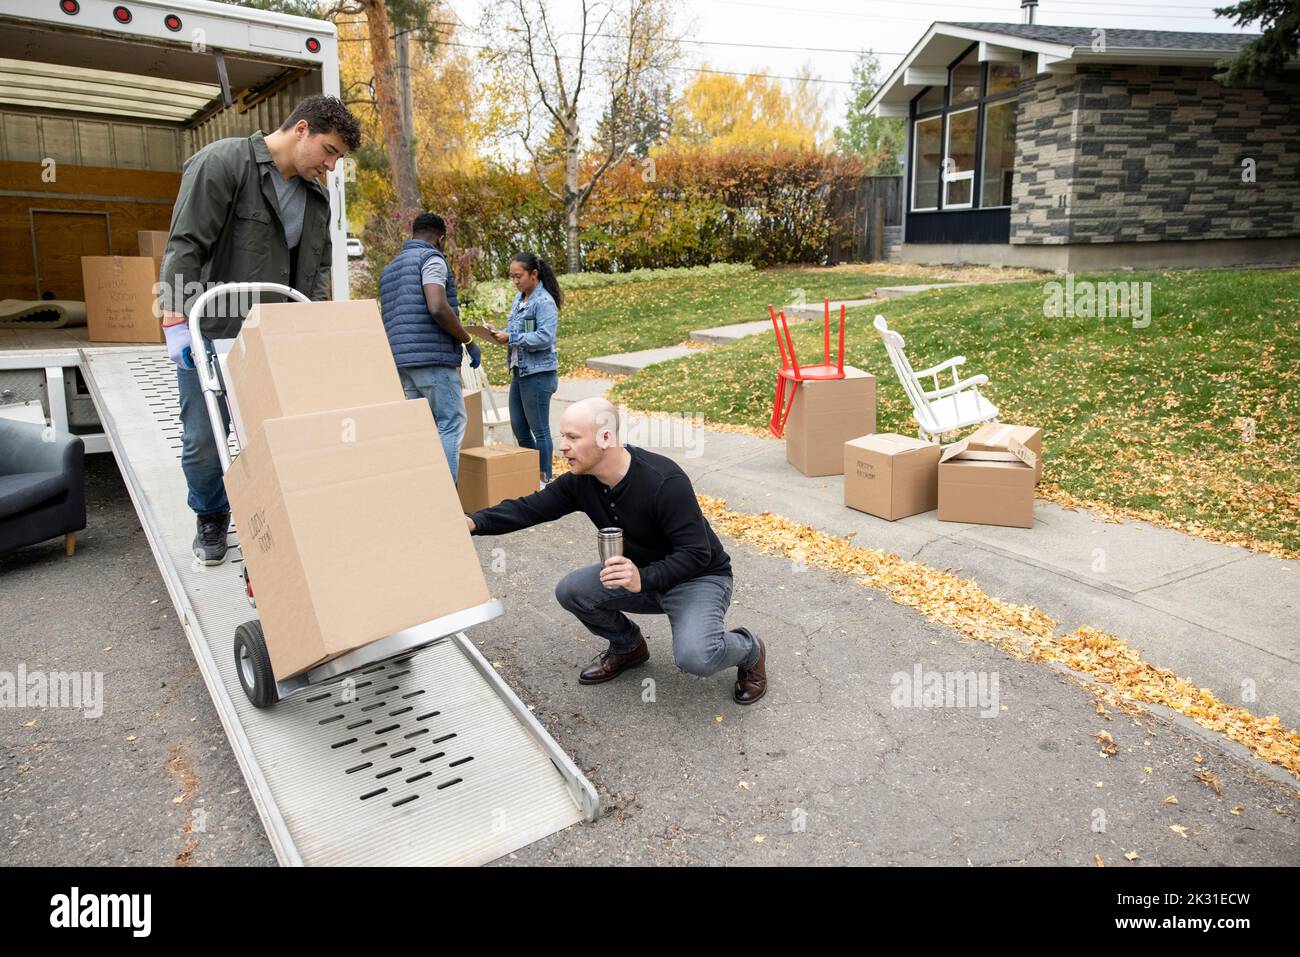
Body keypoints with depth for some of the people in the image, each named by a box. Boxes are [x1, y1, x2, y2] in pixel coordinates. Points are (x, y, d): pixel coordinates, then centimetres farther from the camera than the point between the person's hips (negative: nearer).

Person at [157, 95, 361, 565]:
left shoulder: (317, 198, 11)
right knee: (203, 442, 3)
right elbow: (185, 246, -13)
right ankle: (211, 519, 28)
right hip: (211, 336, -4)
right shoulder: (222, 163, -8)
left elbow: (318, 268, 15)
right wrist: (177, 321, -18)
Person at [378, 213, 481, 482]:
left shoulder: (389, 269, 24)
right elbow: (437, 308, -19)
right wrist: (469, 340, -9)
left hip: (401, 359, 8)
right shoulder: (432, 259, -3)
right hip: (433, 357, -8)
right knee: (451, 424, -7)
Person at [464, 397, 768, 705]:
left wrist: (642, 579, -43)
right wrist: (475, 522, -23)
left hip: (699, 577, -6)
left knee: (695, 657, -32)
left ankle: (749, 650, 5)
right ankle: (628, 645, 14)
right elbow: (529, 508, -7)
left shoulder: (665, 482, -31)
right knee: (570, 590, -14)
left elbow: (697, 554, -29)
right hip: (641, 574, 7)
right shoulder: (580, 481, -10)